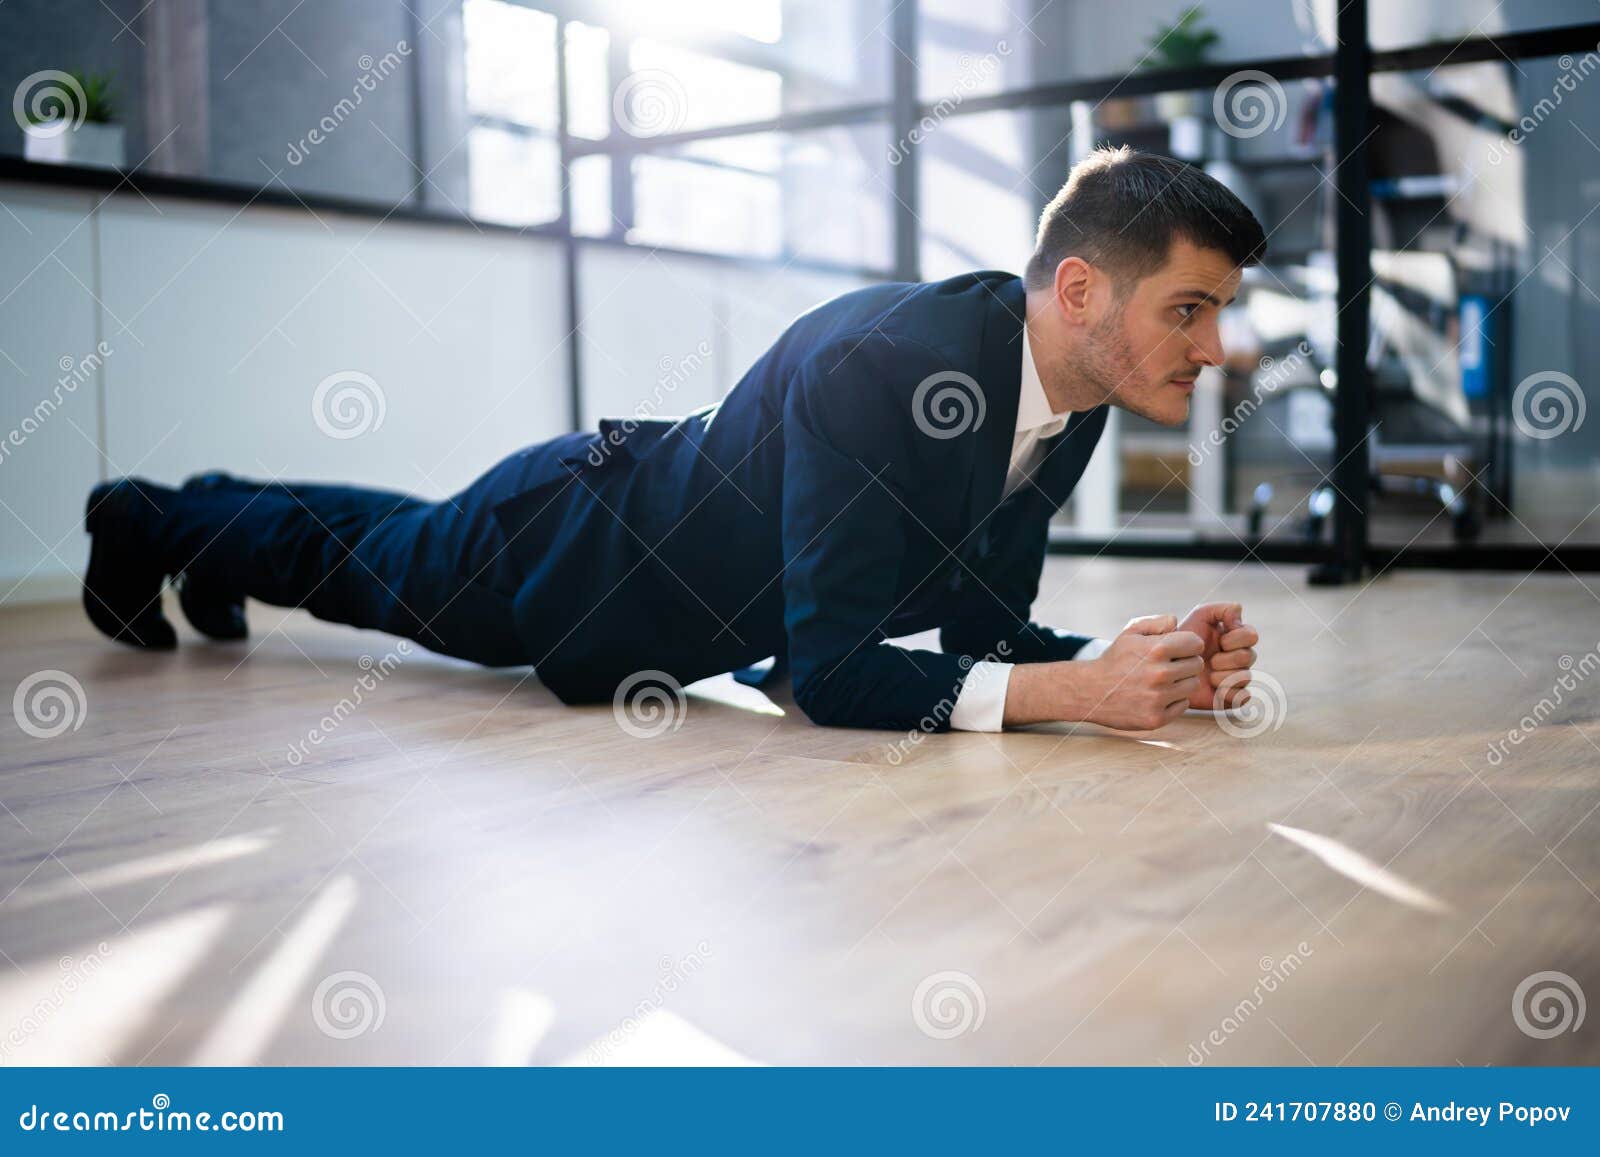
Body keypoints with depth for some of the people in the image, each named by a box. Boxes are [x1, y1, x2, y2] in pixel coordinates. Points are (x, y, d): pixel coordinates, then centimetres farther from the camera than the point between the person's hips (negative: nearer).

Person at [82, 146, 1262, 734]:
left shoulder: (1069, 408, -16)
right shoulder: (874, 362, -41)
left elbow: (983, 624, -10)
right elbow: (830, 668, -42)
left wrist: (1138, 660, -27)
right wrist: (1069, 691, -49)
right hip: (570, 549, -6)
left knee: (403, 548, 33)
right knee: (370, 563, 24)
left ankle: (218, 516, 63)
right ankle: (147, 521, 54)